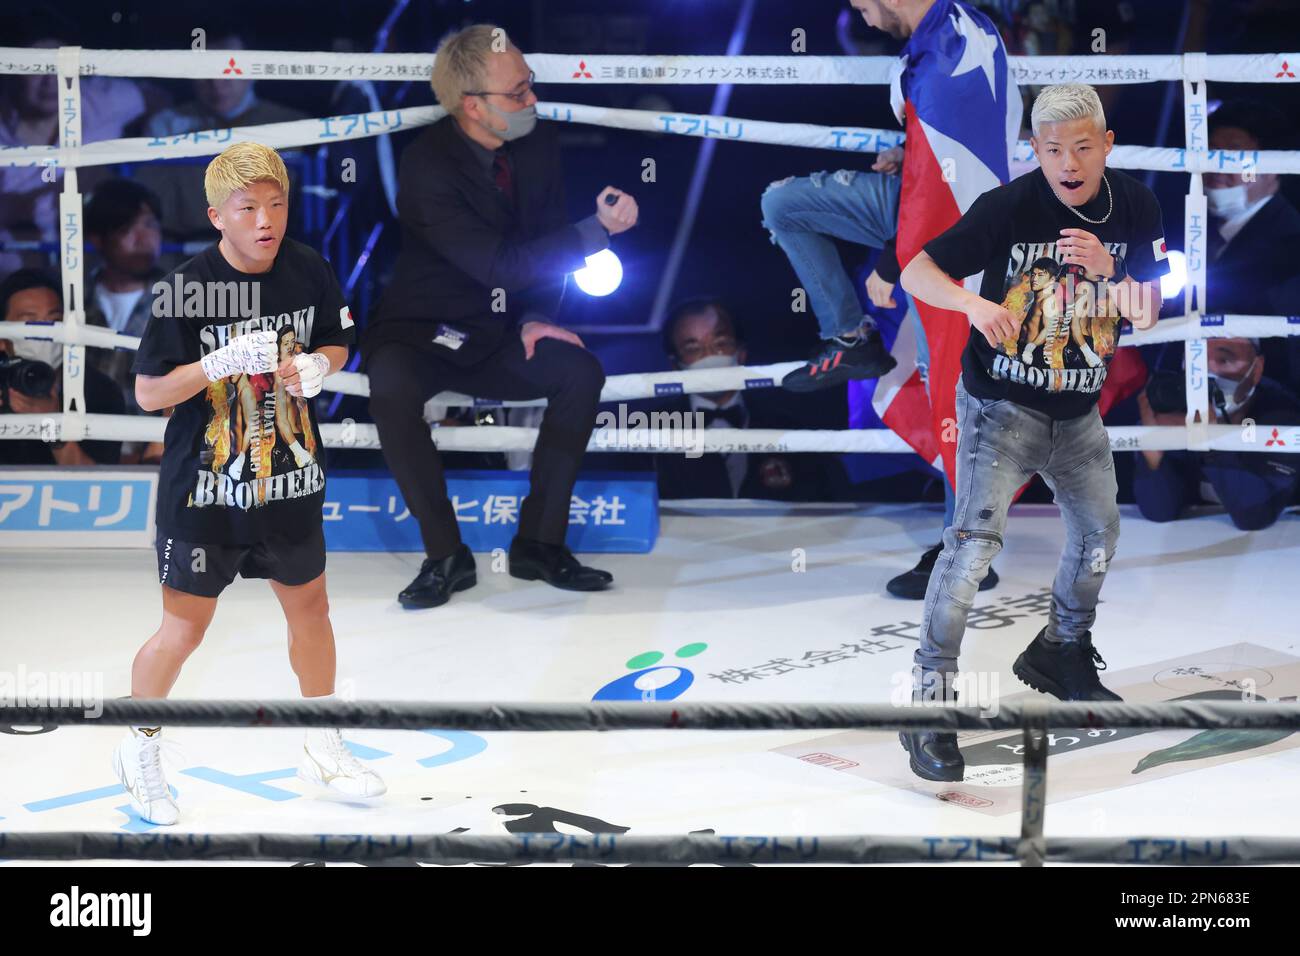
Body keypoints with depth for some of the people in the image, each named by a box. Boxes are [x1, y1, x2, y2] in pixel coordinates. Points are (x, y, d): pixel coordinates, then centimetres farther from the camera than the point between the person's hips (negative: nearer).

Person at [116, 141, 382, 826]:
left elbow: (336, 344, 11)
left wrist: (315, 366, -12)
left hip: (291, 478, 5)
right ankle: (139, 750, 28)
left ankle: (322, 746, 37)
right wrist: (223, 362, -28)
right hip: (205, 487, -4)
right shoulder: (185, 288, -19)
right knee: (184, 629, 3)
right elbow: (148, 392, -15)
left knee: (309, 607, 17)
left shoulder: (309, 271, -6)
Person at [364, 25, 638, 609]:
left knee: (581, 372, -21)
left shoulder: (539, 143, -3)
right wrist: (599, 230, -31)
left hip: (497, 338, 5)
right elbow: (503, 264, -29)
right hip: (421, 335, -5)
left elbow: (544, 245, 7)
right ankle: (445, 556, -21)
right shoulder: (427, 165, -23)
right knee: (392, 389, -36)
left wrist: (535, 318, -9)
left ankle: (539, 543, -10)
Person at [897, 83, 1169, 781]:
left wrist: (1110, 272, -20)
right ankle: (930, 702, -17)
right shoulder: (1008, 207, -18)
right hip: (999, 403, -6)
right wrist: (974, 302, -36)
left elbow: (1147, 317, -1)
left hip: (1078, 413, 6)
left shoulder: (1135, 207, -3)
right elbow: (916, 272, -17)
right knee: (976, 535, -19)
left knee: (1099, 534, 18)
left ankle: (1060, 655, 43)